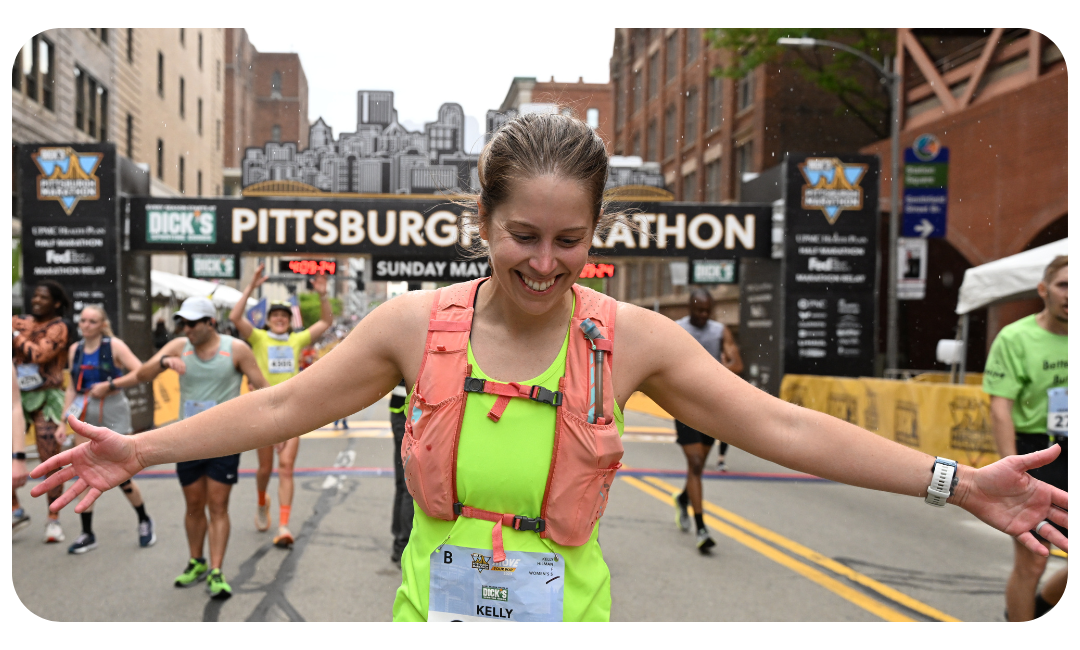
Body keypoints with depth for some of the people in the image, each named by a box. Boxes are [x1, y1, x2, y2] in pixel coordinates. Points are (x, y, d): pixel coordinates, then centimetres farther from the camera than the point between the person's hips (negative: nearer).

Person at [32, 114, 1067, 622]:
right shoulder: (416, 323, -9)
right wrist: (143, 449, -3)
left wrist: (955, 482, -10)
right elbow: (280, 408, -1)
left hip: (564, 606, 0)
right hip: (431, 602, 1)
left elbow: (780, 427, -8)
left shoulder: (631, 340, -11)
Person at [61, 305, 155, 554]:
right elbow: (72, 387, 13)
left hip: (113, 414, -4)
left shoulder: (114, 346, -6)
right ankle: (87, 534, 15)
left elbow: (140, 372, -14)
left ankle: (145, 522, 19)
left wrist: (109, 385, -18)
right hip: (85, 416, 5)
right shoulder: (75, 350, 8)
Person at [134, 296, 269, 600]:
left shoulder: (236, 349, -6)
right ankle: (196, 563, 29)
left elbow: (262, 387, -1)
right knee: (194, 506, 12)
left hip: (224, 441, -3)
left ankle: (216, 573, 0)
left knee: (218, 507, -3)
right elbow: (142, 375, -5)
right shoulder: (178, 347, 2)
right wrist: (164, 361, -26)